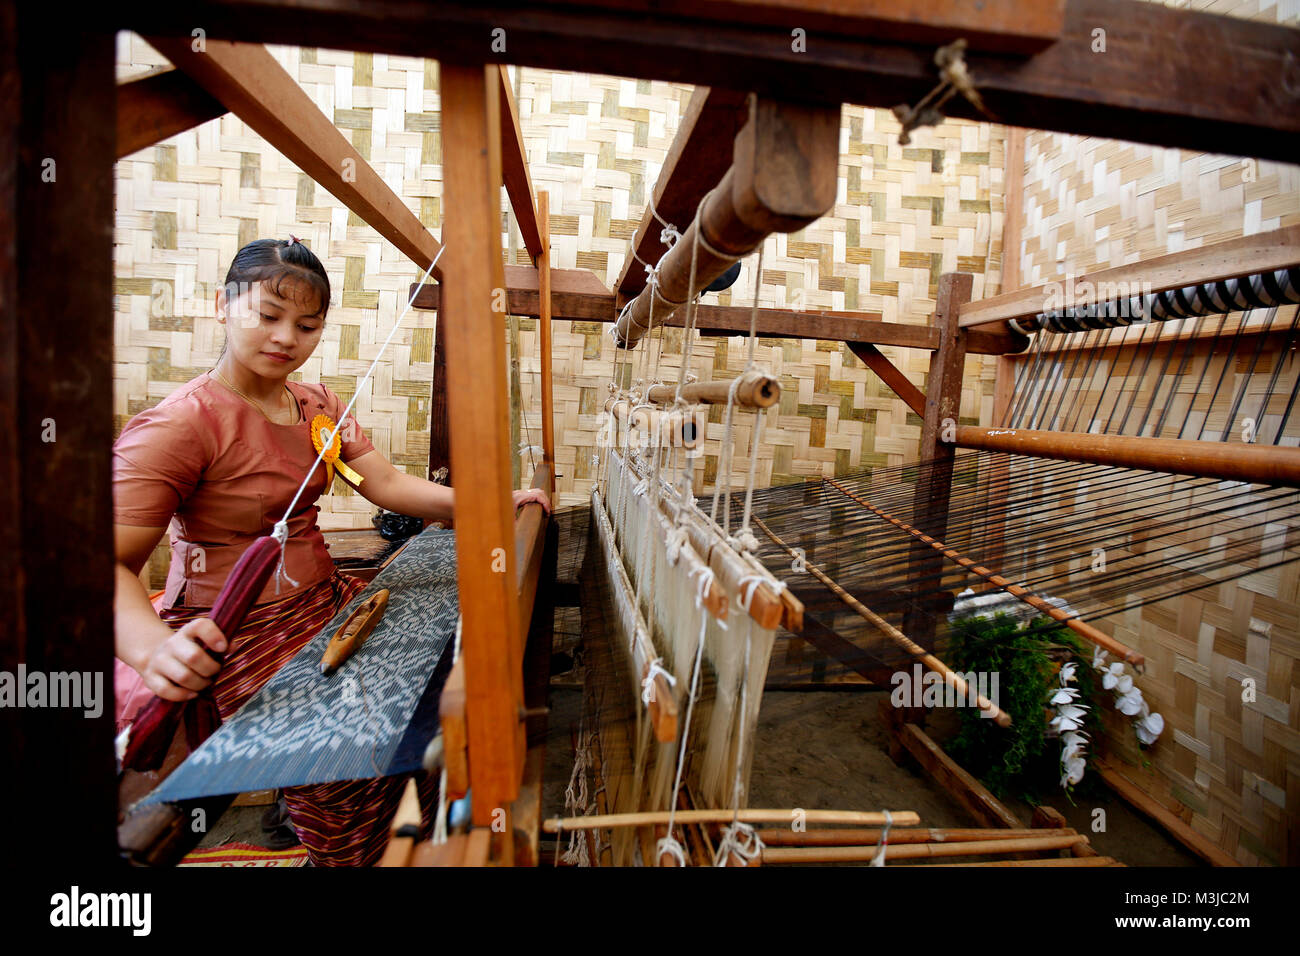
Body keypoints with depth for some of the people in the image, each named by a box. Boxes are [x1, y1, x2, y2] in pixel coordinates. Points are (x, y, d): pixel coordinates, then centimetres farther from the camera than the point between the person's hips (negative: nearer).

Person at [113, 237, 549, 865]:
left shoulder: (321, 408, 9)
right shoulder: (179, 425, -15)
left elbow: (385, 483, -1)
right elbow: (115, 562, -19)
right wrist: (156, 648, -39)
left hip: (323, 599, 8)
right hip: (232, 633, -7)